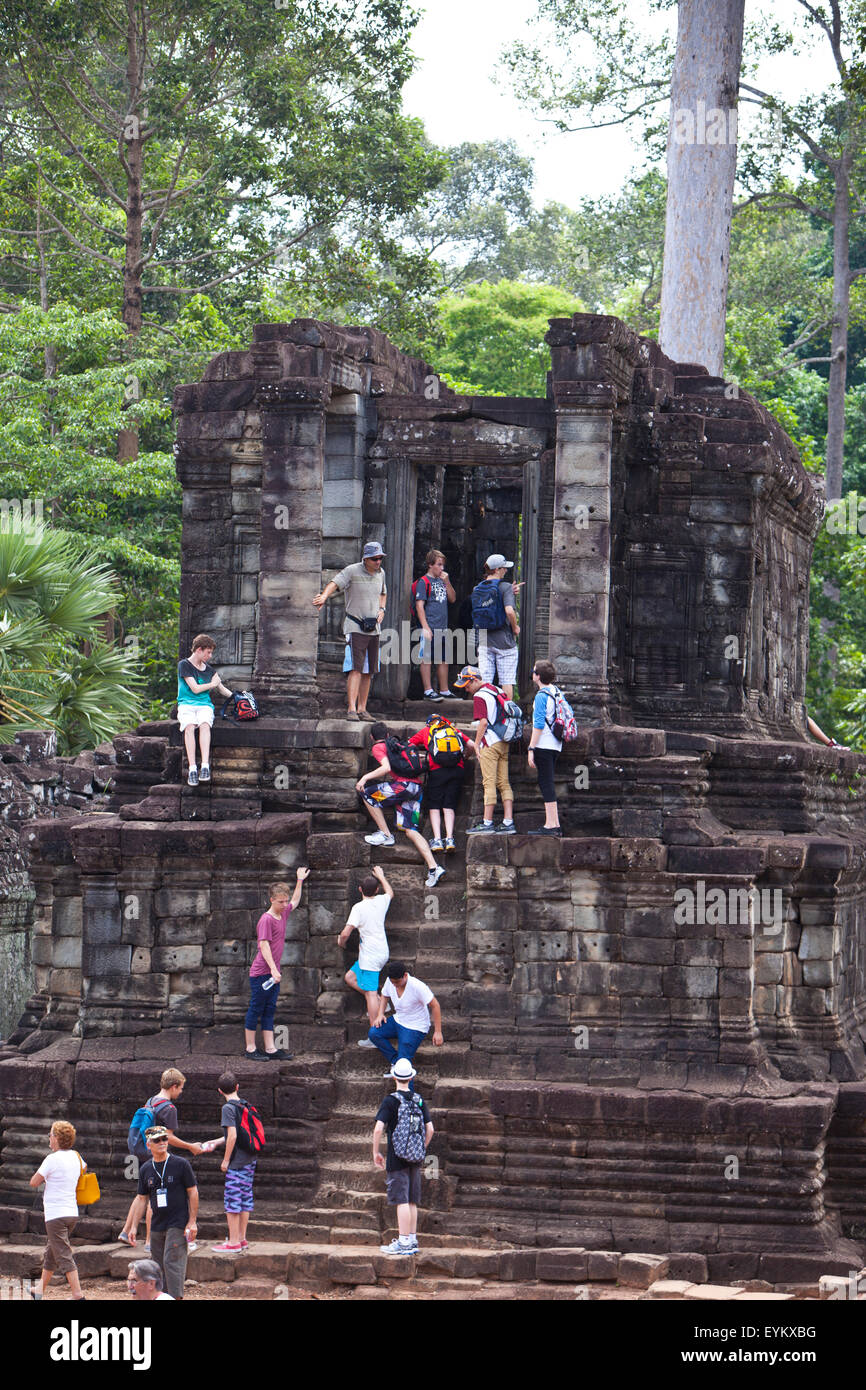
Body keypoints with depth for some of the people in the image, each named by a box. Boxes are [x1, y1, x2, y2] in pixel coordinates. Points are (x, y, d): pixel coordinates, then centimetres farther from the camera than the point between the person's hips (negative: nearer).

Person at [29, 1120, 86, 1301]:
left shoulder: (52, 1159, -14)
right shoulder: (75, 1156, 8)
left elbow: (33, 1182, -9)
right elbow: (84, 1168, 32)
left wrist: (45, 1177, 10)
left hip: (56, 1214, -8)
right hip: (72, 1212, 8)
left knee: (64, 1256, -9)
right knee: (50, 1254, 20)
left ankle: (78, 1295, -15)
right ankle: (40, 1291, 30)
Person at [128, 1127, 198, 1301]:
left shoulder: (181, 1164, -3)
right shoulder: (145, 1169, 10)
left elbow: (193, 1192, -2)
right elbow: (141, 1198, 16)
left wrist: (192, 1222, -8)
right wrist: (134, 1226, 11)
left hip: (178, 1223, -5)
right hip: (157, 1226, 5)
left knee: (172, 1262, -16)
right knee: (159, 1266, 7)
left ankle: (176, 1298, -17)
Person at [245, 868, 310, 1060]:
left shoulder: (283, 913, 11)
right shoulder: (266, 919, -14)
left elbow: (295, 901, 33)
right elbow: (264, 945, -21)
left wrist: (300, 881, 32)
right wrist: (273, 969, -27)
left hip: (273, 973, 8)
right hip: (261, 973, -8)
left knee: (269, 1010, 9)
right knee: (256, 1010, -1)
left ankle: (270, 1049, 10)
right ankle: (250, 1049, 4)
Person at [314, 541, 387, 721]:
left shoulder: (380, 573, 10)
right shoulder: (352, 571, -10)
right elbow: (334, 584, -24)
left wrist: (381, 609, 8)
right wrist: (324, 596, -44)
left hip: (373, 629, 6)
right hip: (355, 627, -6)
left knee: (368, 672, 7)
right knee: (356, 669, -16)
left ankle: (362, 709, 14)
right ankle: (351, 709, -21)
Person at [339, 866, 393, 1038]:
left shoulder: (359, 908, -14)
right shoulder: (381, 901, 5)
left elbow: (345, 933, -18)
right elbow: (390, 892, 32)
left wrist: (341, 942, 5)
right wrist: (381, 876, 45)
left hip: (370, 956, -8)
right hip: (382, 952, 8)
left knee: (370, 993, -7)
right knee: (350, 977, 21)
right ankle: (379, 1002, 14)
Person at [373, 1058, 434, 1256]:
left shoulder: (390, 1101, -9)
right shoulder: (419, 1101, 5)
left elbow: (378, 1129, -18)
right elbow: (430, 1129, 6)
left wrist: (375, 1153, -6)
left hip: (397, 1158, -5)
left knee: (401, 1201, -6)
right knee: (412, 1201, 12)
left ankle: (404, 1242, -7)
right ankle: (412, 1240, 16)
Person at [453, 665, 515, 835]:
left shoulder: (479, 696, -10)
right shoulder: (498, 691, 16)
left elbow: (483, 722, -17)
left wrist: (476, 744, -10)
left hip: (490, 744, -8)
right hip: (504, 743, 8)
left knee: (489, 783, -7)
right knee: (504, 783, 6)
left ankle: (487, 823, -8)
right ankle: (508, 822, 2)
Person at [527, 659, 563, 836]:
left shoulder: (541, 696, -12)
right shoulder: (556, 692, 13)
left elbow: (539, 724, -17)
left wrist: (531, 748, -16)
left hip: (544, 746, -9)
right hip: (556, 746, 9)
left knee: (546, 783, -7)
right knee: (548, 783, 13)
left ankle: (550, 825, -9)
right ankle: (554, 824, 13)